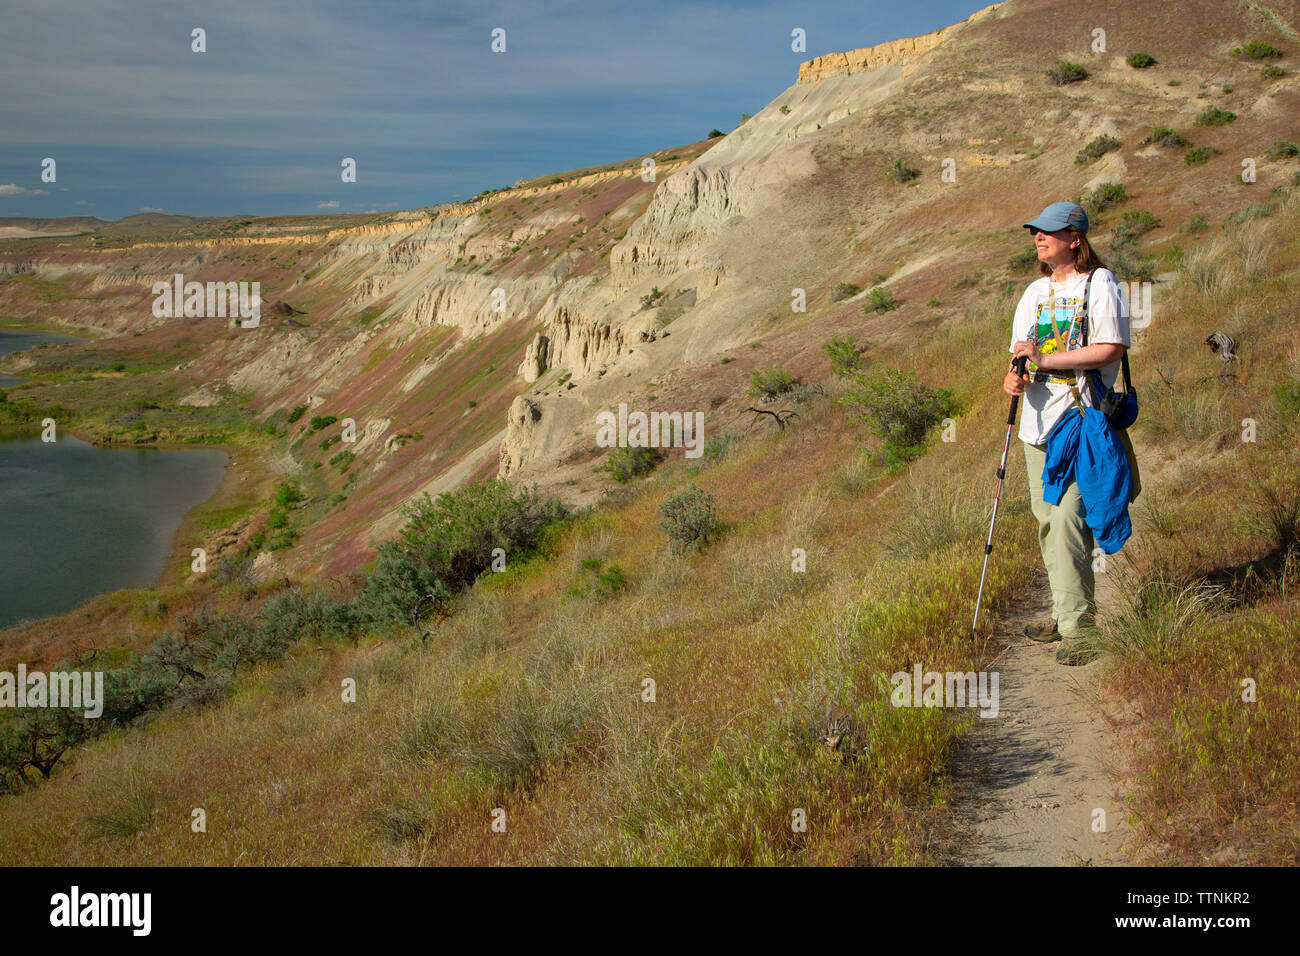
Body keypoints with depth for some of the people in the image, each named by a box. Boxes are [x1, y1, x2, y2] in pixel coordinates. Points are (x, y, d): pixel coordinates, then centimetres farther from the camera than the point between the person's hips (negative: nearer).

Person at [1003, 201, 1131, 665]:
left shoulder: (1101, 284, -3)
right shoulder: (1035, 292, 18)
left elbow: (1110, 349, -13)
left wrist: (1045, 358, -16)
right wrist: (1014, 377, -3)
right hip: (1039, 421, 7)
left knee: (1067, 519, -14)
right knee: (1047, 521, 9)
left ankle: (1078, 626, -10)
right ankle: (1063, 613, 20)